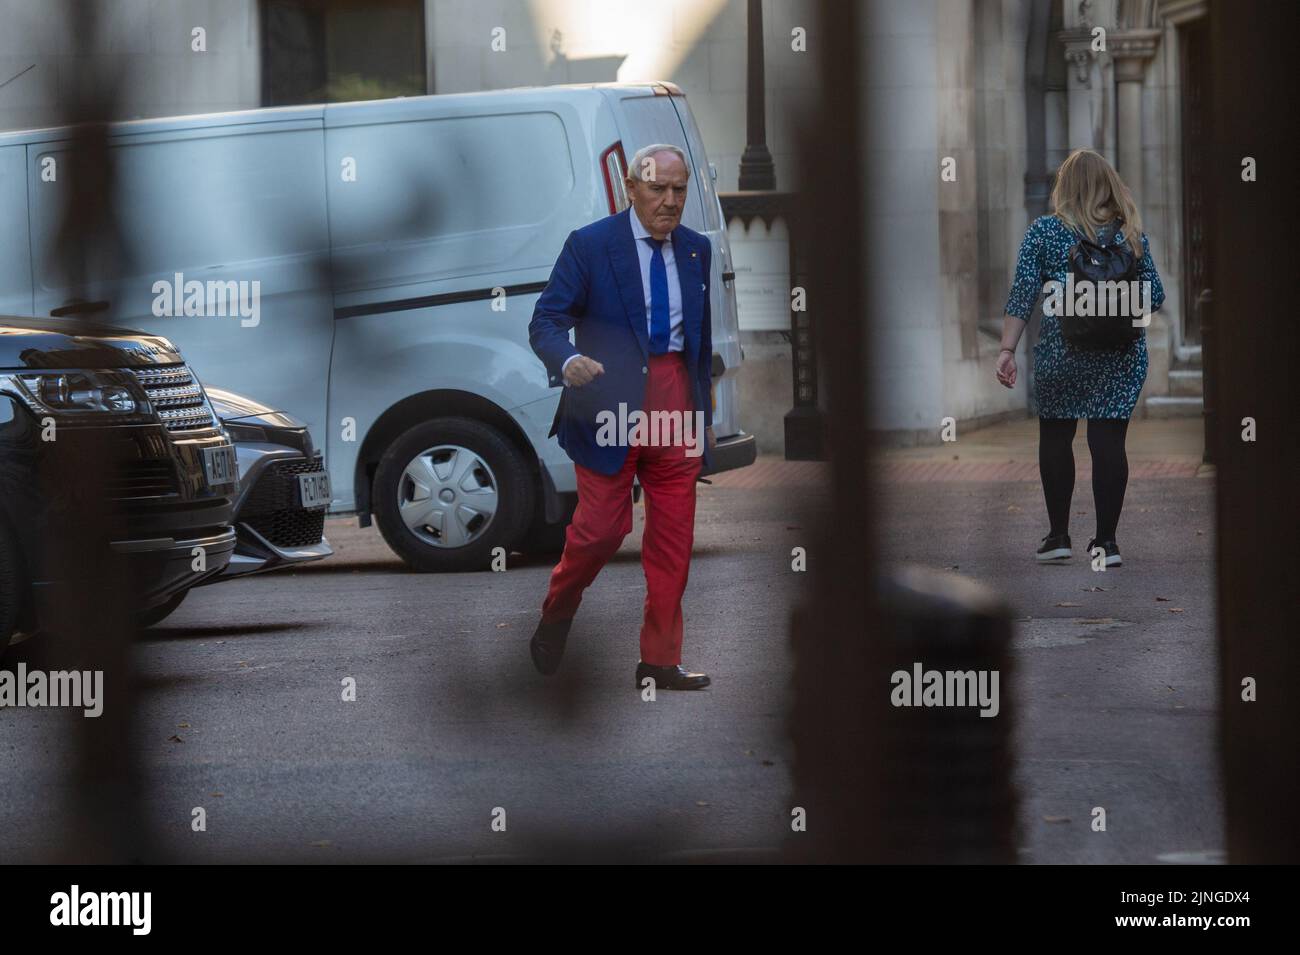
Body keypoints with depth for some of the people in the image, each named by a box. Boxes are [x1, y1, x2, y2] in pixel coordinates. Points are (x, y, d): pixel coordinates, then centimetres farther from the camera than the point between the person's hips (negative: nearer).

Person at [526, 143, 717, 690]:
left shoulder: (696, 250, 13)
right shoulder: (589, 245, -2)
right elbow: (546, 322, -6)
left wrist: (705, 414, 19)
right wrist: (568, 361, -27)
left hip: (676, 405, 4)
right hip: (611, 406, -4)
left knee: (673, 541, 1)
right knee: (602, 527, -7)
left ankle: (660, 662, 7)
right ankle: (555, 619, 20)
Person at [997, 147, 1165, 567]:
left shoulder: (1044, 231, 0)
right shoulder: (1130, 233, 4)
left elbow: (1022, 295, -6)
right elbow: (1154, 295, 4)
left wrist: (1007, 349, -6)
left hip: (1060, 350, -1)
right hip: (1122, 354, 1)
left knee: (1055, 438, 13)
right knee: (1108, 441, 1)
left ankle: (1058, 536, 15)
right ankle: (1106, 540, -1)